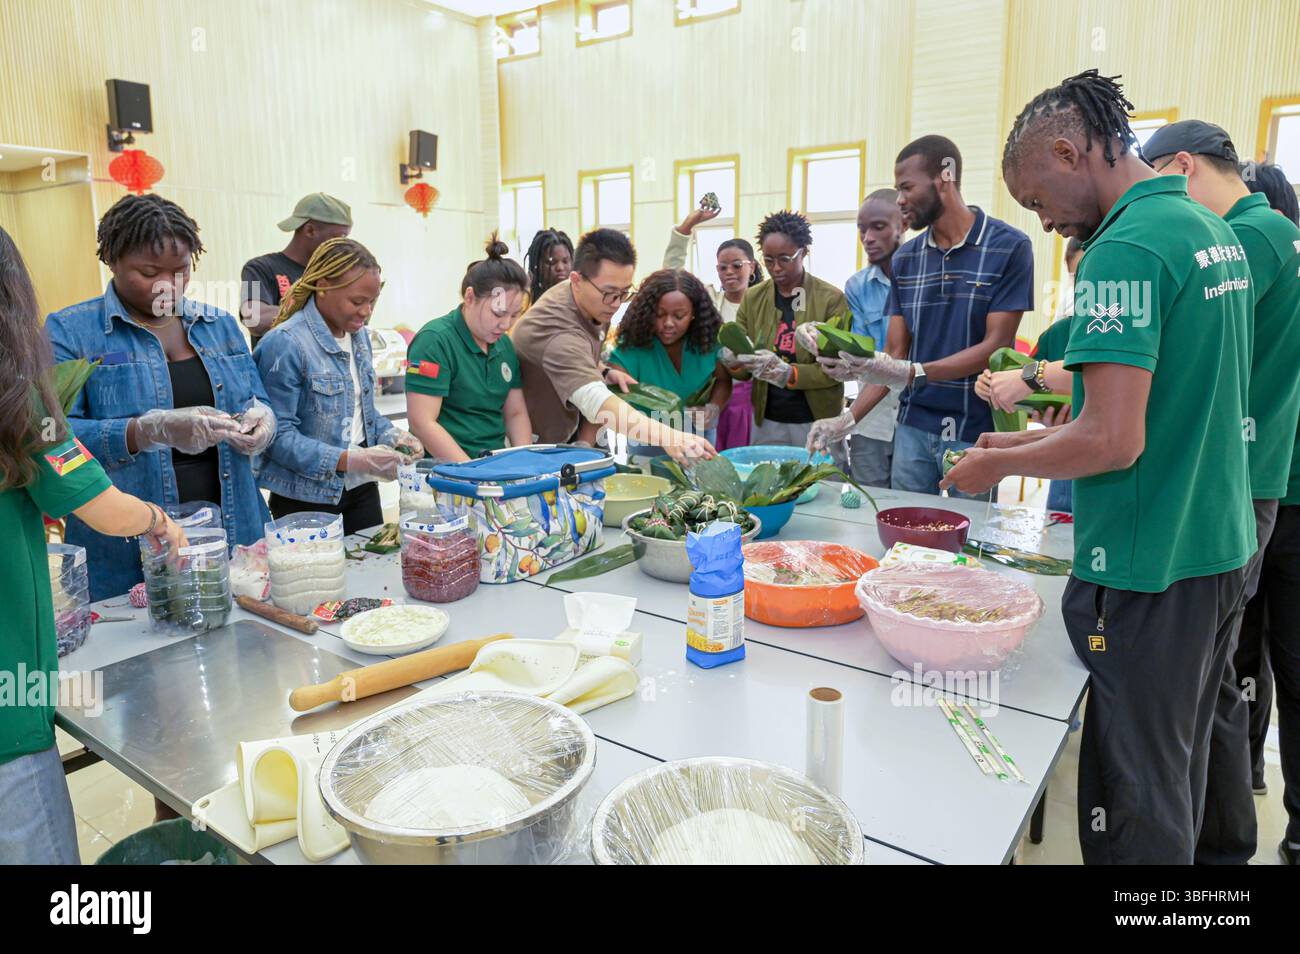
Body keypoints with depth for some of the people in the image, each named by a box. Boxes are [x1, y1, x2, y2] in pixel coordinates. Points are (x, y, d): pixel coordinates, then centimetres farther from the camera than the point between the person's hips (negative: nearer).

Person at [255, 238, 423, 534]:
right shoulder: (285, 344, -17)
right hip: (308, 499, -7)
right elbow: (279, 436, -19)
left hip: (361, 489, 7)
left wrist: (390, 435, -2)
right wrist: (350, 461, -26)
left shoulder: (360, 336, 7)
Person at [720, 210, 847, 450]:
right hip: (767, 422, 3)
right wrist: (735, 362, -18)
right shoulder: (752, 298, 4)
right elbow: (744, 371, 5)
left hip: (818, 423, -2)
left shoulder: (832, 299, -6)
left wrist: (789, 373, -24)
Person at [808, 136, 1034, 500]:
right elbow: (893, 355, 6)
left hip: (977, 430, -4)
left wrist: (914, 373, -25)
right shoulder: (905, 258, 7)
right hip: (913, 428, 4)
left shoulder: (1009, 247, -7)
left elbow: (995, 346, -12)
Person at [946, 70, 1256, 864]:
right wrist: (1035, 439, 14)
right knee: (1181, 775, 23)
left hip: (1148, 573, -9)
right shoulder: (1213, 230, 11)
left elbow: (1113, 441, -25)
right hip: (1221, 552, 9)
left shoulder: (1126, 249, -19)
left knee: (1134, 805, 6)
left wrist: (999, 464, -8)